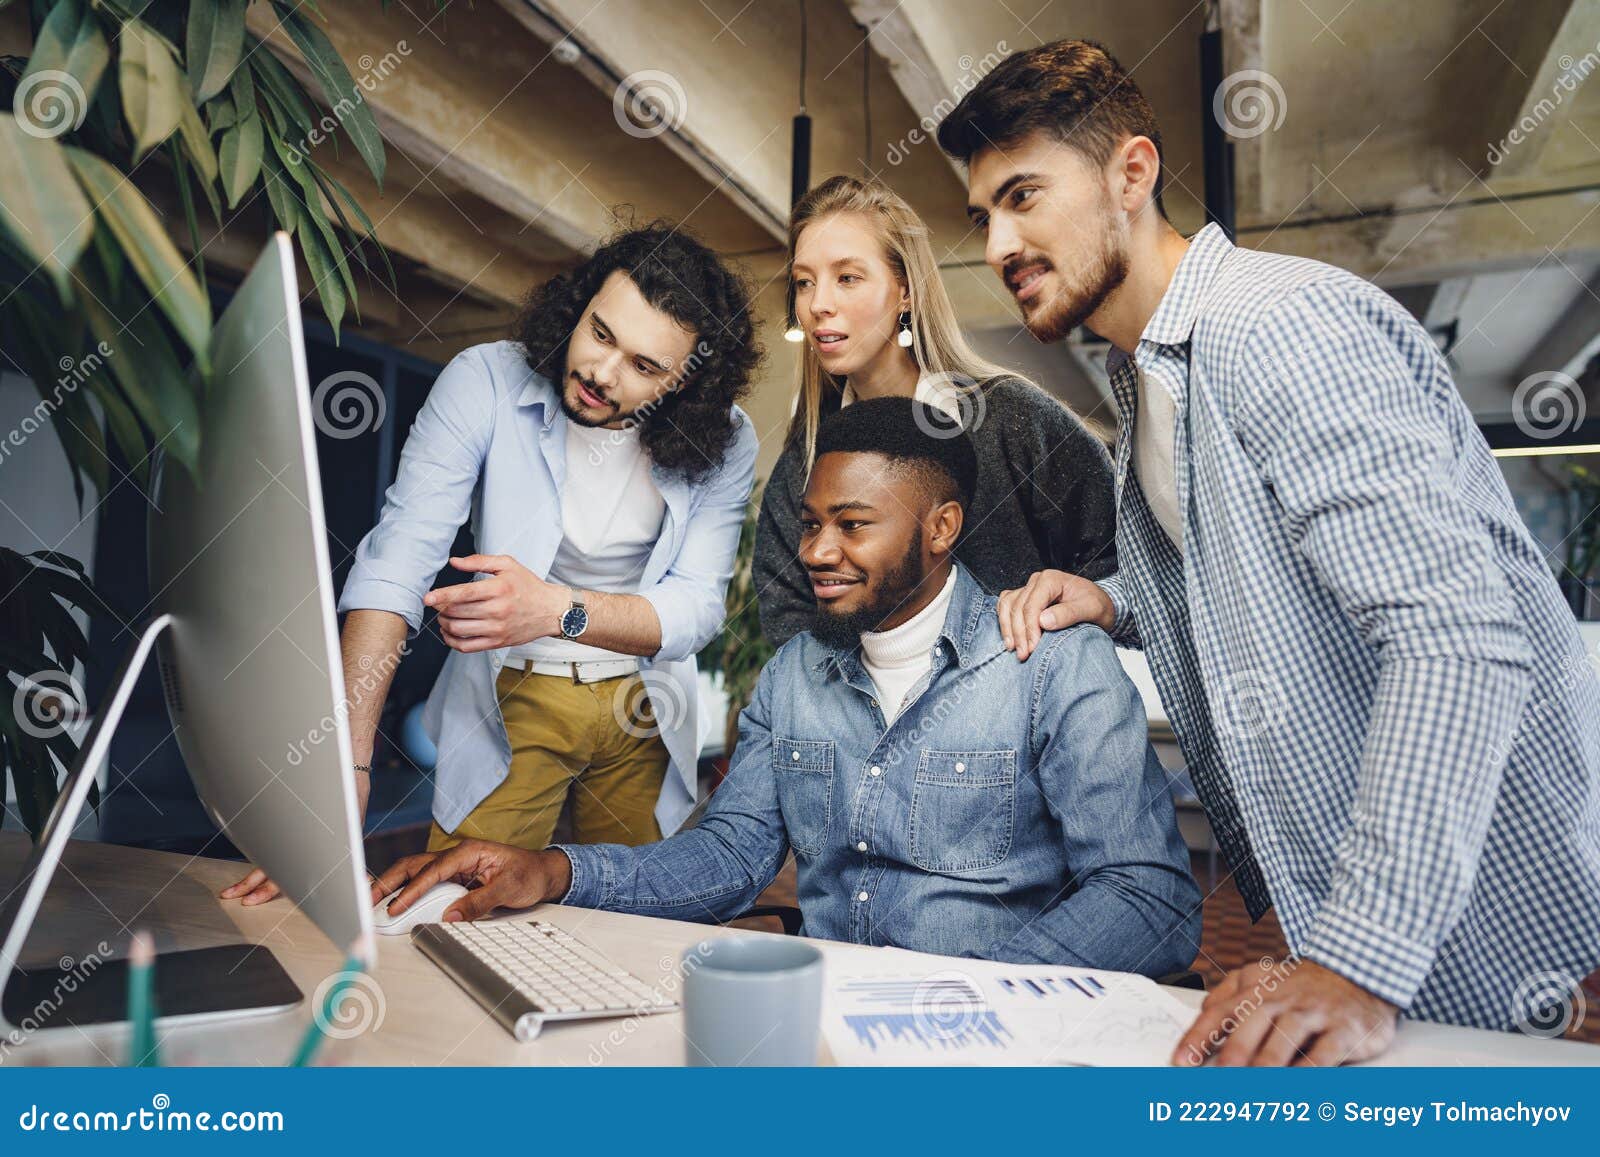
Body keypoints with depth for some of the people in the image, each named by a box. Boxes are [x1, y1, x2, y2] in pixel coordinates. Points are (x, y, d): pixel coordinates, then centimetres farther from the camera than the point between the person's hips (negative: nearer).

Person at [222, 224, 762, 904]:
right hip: (512, 694, -1)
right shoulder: (487, 383, -17)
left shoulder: (723, 443, -12)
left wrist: (557, 609, -36)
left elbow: (697, 609, -17)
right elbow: (395, 564, -25)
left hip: (644, 713, 2)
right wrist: (344, 768, -33)